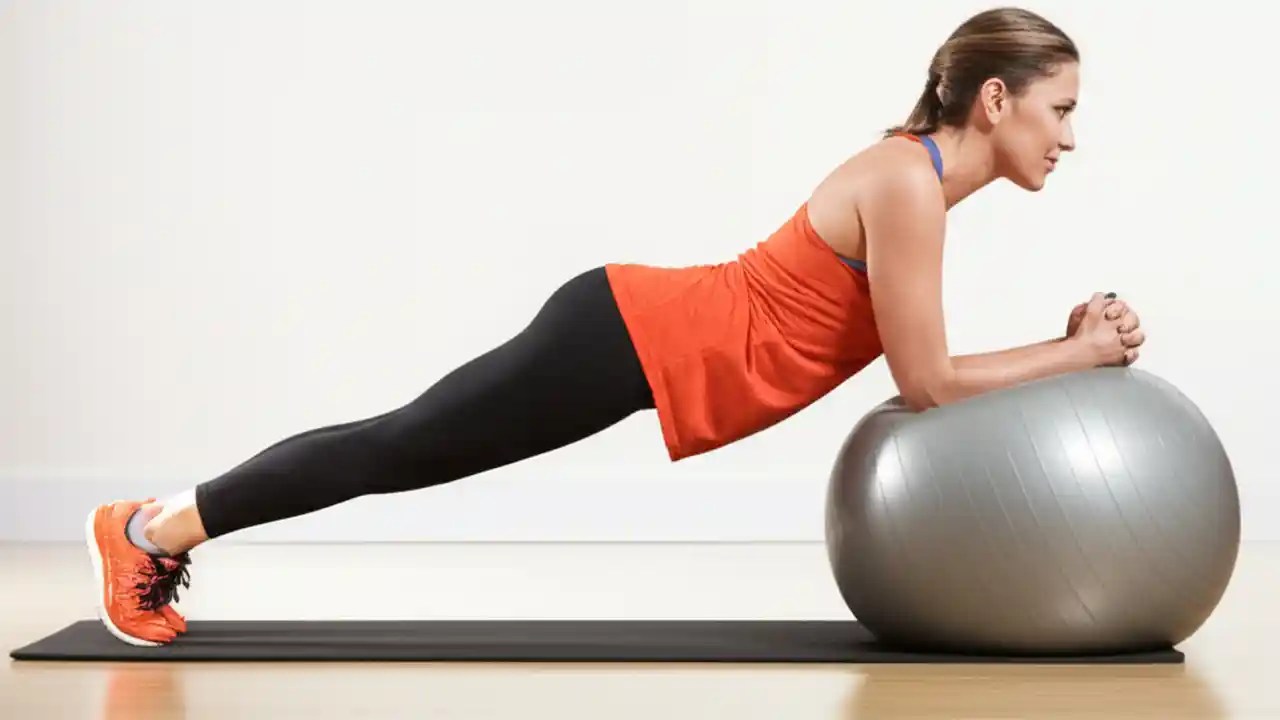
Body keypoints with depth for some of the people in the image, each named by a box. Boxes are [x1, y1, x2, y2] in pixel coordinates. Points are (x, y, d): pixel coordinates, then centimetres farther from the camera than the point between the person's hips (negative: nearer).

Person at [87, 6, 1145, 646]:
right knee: (396, 451, 2)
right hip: (632, 341, -8)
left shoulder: (916, 174, 9)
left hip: (643, 331, 8)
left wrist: (1067, 339, 7)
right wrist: (1077, 355, -11)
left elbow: (915, 360, 14)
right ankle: (149, 534, 15)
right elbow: (927, 383, -19)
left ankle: (172, 526, 28)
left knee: (401, 451, 16)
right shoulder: (910, 183, -20)